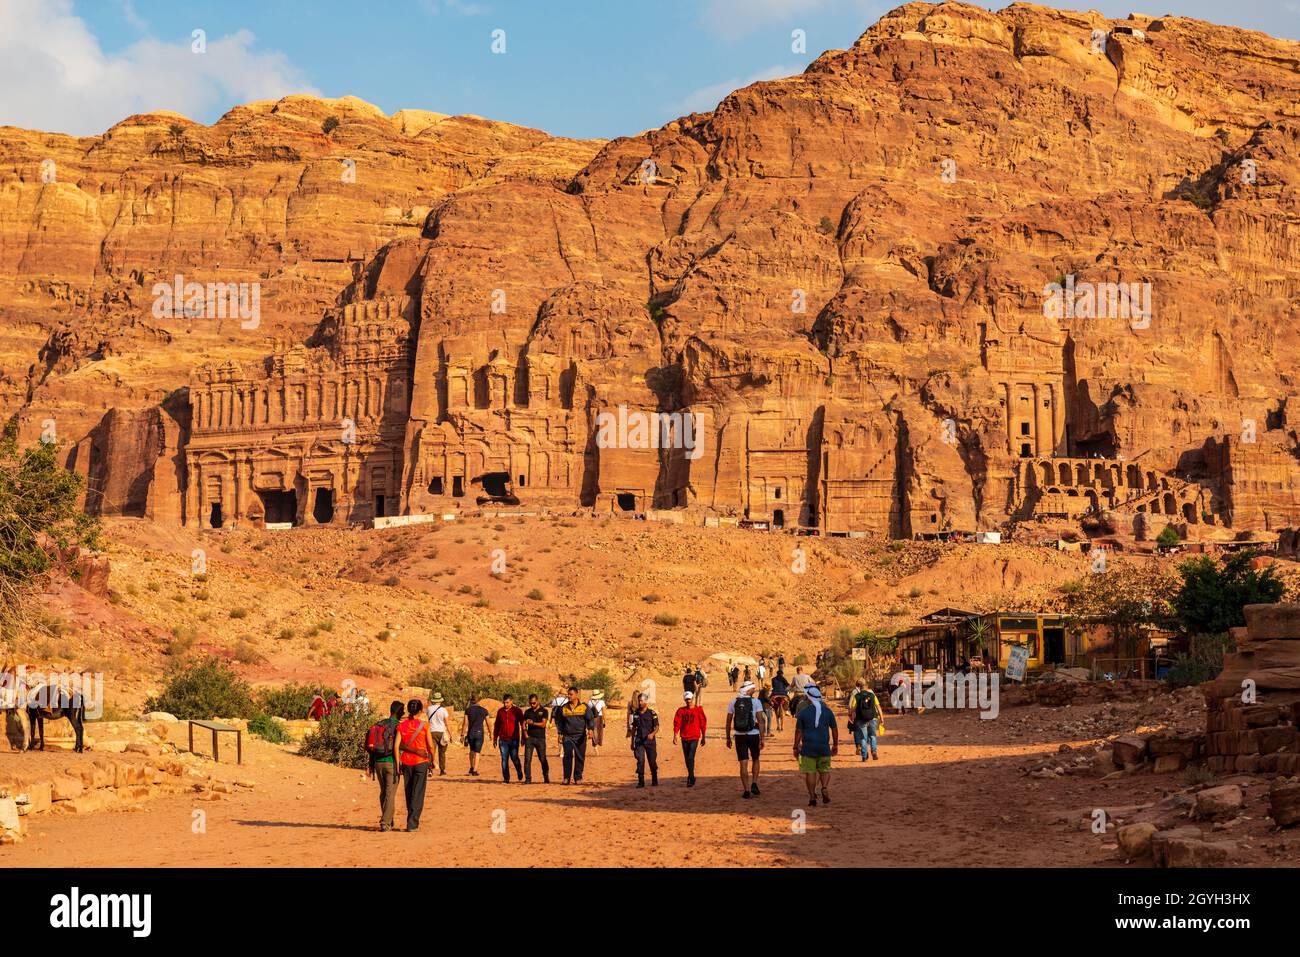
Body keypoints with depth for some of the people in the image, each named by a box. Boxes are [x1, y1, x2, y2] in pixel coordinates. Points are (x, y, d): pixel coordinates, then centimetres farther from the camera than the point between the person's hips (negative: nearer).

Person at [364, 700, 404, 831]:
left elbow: (372, 747, 12)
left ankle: (388, 821, 24)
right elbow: (397, 747, -13)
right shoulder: (398, 726, -8)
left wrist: (370, 765, 17)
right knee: (391, 794, -2)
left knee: (383, 793, 17)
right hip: (391, 762, -6)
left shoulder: (378, 725, 10)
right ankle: (385, 823, -7)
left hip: (378, 762, 6)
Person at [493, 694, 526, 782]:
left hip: (514, 739, -3)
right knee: (504, 759, -1)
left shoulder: (517, 711, -2)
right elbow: (496, 725, 15)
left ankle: (519, 771, 28)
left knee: (514, 758, -1)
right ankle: (506, 778, 4)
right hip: (503, 740, 3)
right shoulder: (500, 711, 8)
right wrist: (495, 738, 14)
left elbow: (522, 725, 1)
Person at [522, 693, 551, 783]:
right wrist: (525, 734, 1)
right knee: (527, 759, -7)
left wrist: (533, 723, -22)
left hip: (540, 738, -2)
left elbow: (543, 724, -9)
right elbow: (524, 724, 15)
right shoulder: (527, 712, 13)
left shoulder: (544, 711, 2)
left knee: (543, 759, 3)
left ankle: (546, 778, 18)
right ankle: (528, 778, -5)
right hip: (529, 738, 2)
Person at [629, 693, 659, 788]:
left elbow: (657, 727, -5)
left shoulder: (652, 713, -4)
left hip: (650, 740, -3)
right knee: (640, 760, -5)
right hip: (639, 740, 3)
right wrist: (632, 741, 16)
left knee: (652, 761, 4)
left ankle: (654, 781, 20)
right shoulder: (636, 714, 9)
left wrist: (652, 734, -26)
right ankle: (641, 781, -2)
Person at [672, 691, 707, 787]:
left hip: (694, 738, -4)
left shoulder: (698, 710, 1)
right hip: (684, 738, 4)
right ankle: (691, 777, 25)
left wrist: (703, 738, 4)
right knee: (687, 759, 11)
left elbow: (703, 724, 4)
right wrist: (675, 735, -9)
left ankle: (690, 779, -13)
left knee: (691, 758, -14)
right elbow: (677, 723, 2)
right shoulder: (681, 710, 7)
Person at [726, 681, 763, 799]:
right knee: (755, 760, 20)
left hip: (739, 736, 1)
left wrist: (728, 738, 12)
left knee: (743, 763, 5)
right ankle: (754, 784, 6)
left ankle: (746, 790, 3)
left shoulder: (733, 702, 2)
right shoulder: (755, 702, -5)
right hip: (753, 735, -1)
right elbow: (760, 720, -8)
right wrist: (762, 738, -5)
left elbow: (728, 722, 3)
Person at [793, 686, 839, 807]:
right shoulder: (827, 711, 3)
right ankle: (825, 788, -11)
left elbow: (798, 731, -2)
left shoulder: (803, 712, -4)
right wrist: (835, 745, 19)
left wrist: (796, 747, 5)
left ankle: (812, 797, 2)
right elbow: (834, 729, 8)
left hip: (808, 747, -2)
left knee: (810, 772, 4)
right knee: (824, 770, 15)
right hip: (824, 747, 2)